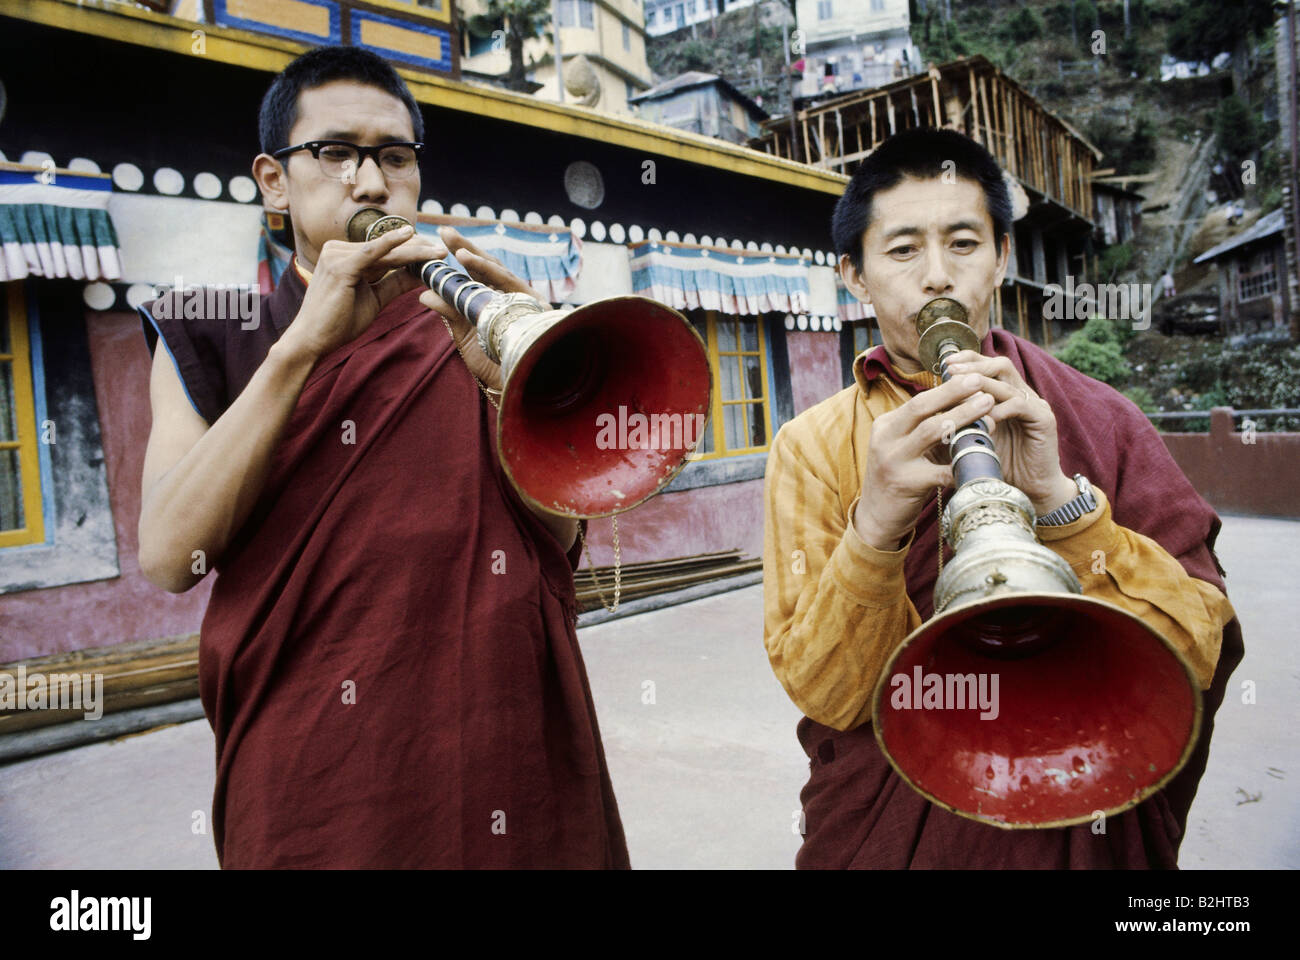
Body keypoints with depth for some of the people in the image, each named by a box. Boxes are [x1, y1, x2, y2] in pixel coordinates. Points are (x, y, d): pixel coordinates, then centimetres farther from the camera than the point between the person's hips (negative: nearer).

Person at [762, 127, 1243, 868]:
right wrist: (875, 524, -31)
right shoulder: (813, 447, -8)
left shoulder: (1098, 422, -6)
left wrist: (1059, 497, -27)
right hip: (881, 832, 0)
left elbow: (1201, 655, -13)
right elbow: (823, 693, -15)